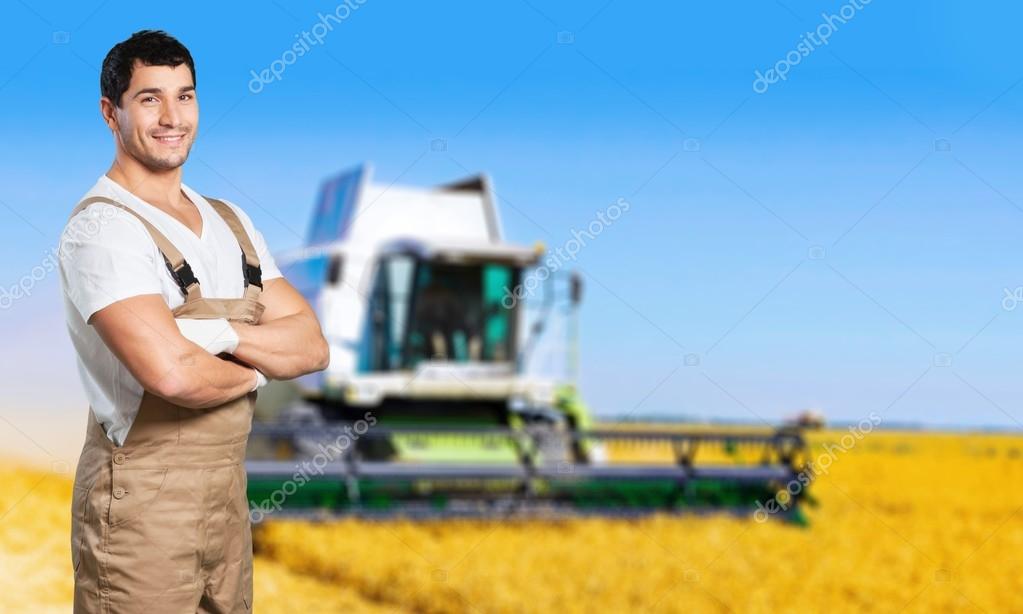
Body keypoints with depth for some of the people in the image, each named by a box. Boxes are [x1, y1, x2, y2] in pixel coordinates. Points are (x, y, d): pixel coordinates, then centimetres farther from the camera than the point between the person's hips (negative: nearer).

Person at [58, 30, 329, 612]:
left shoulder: (231, 222, 10)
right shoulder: (103, 227, -15)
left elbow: (312, 346, 1)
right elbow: (171, 374, -28)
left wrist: (217, 333, -17)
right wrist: (251, 371, -8)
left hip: (229, 493, 7)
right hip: (141, 504, -7)